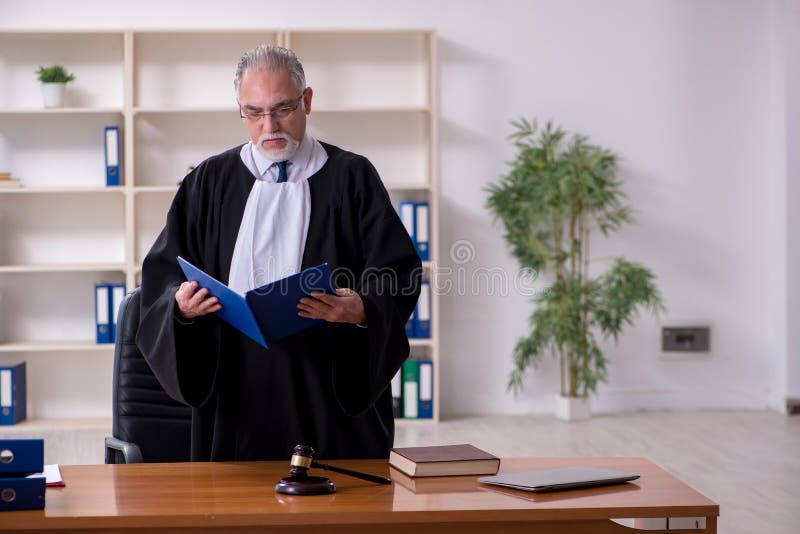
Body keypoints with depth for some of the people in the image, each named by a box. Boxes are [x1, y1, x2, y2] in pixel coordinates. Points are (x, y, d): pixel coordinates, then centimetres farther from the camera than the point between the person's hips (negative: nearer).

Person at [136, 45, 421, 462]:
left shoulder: (352, 178, 4)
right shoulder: (209, 182, 11)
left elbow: (399, 273, -3)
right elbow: (164, 271, 7)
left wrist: (363, 309, -24)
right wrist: (180, 305, -15)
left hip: (331, 390, -1)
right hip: (236, 392, 2)